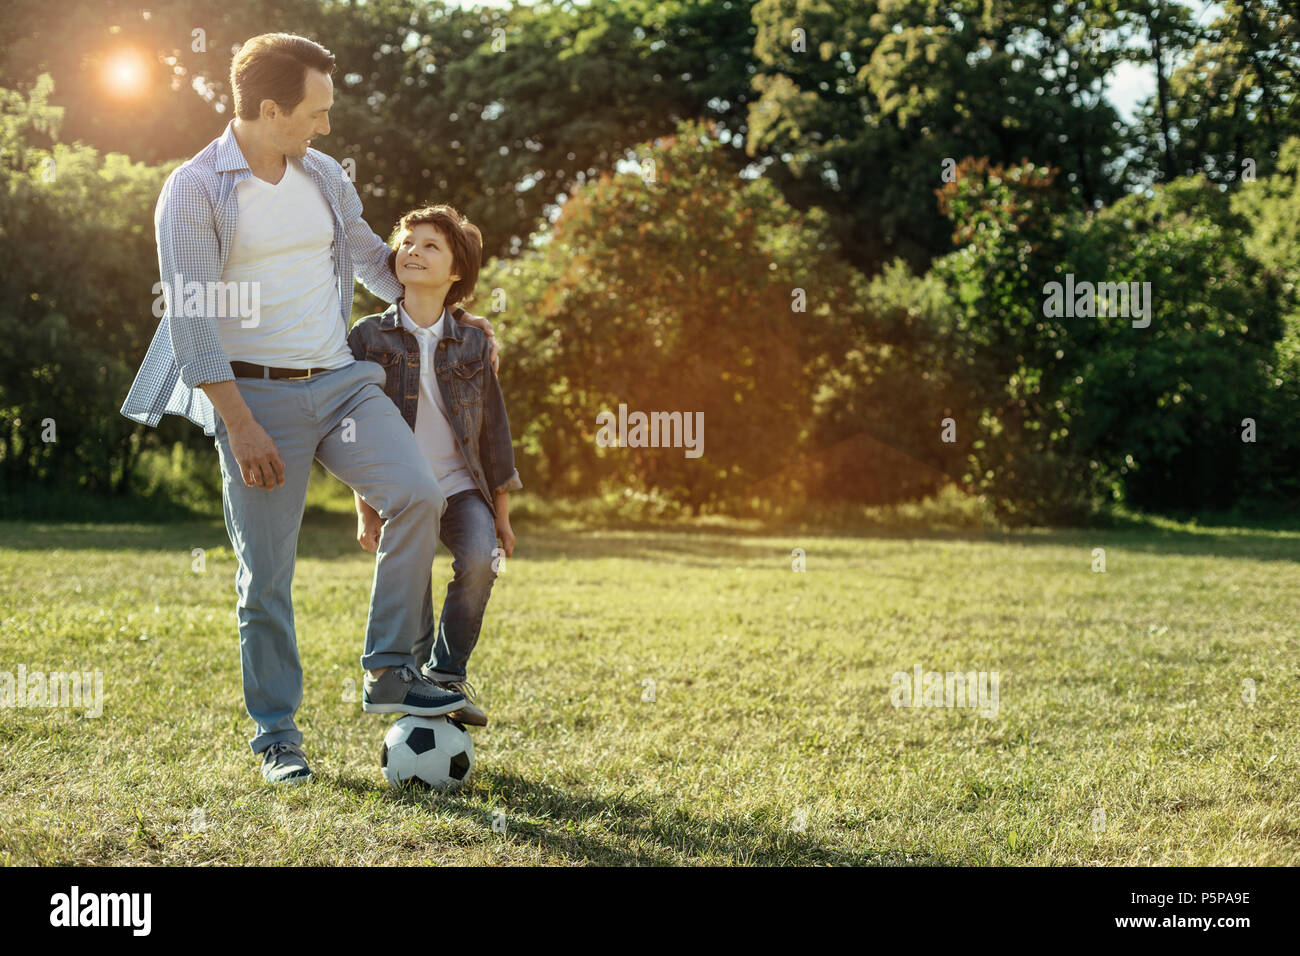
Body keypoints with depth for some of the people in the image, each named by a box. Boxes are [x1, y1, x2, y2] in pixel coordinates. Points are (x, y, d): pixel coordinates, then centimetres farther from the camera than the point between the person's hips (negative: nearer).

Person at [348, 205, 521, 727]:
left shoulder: (473, 341, 5)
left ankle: (449, 673, -9)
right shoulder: (369, 336, 0)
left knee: (479, 560, -24)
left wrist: (500, 510, 10)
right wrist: (365, 507, -3)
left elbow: (493, 426, 10)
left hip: (462, 486, 1)